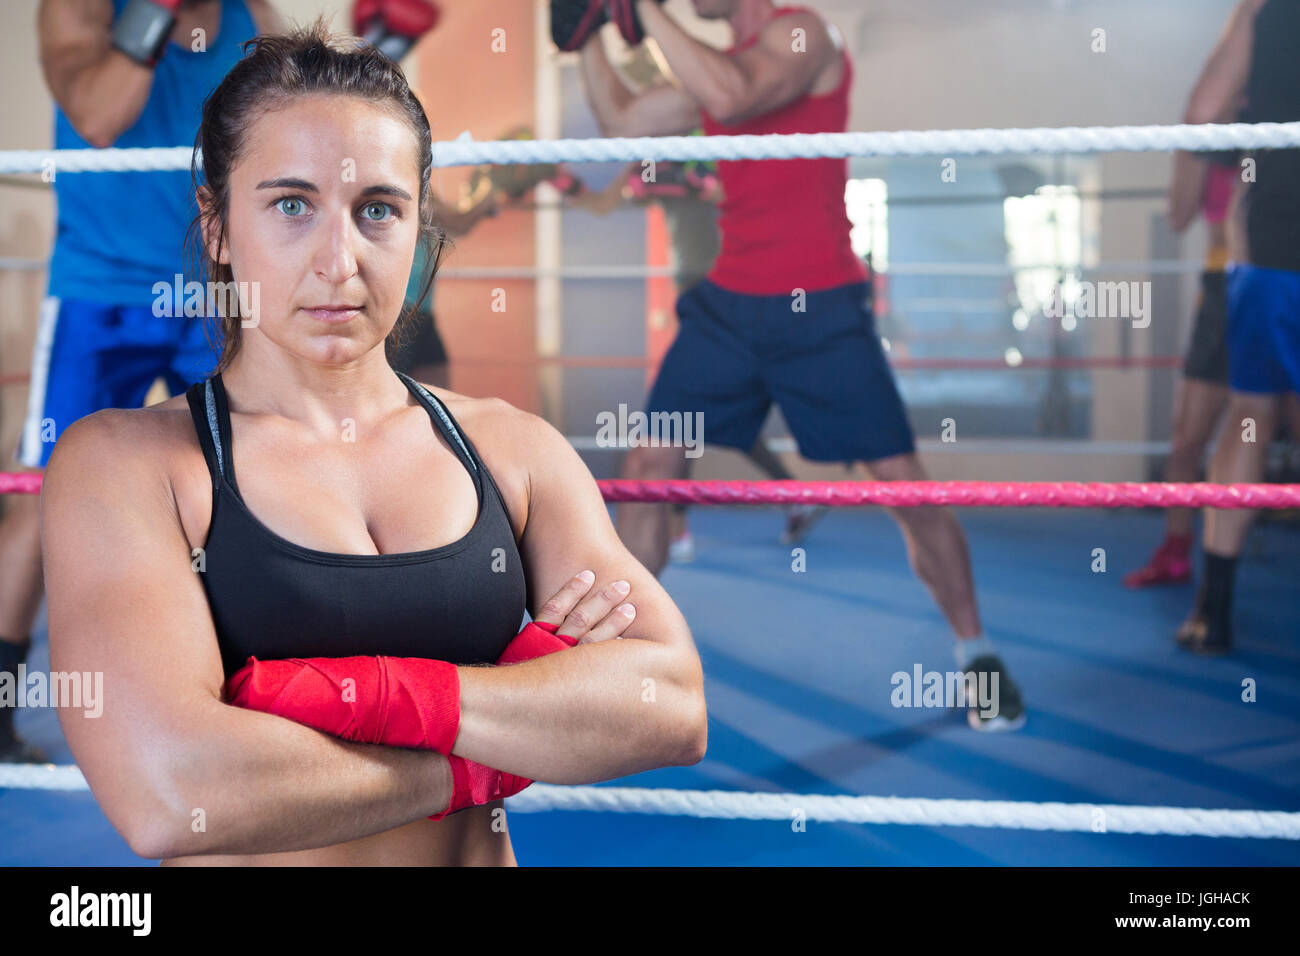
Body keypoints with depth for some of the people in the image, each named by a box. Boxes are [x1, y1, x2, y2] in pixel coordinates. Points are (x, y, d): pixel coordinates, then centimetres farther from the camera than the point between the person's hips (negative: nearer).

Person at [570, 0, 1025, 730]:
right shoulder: (716, 66, 13)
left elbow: (731, 98, -26)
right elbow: (620, 121, 20)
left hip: (821, 311, -6)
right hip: (728, 306, 6)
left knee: (905, 484, -3)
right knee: (646, 468, 2)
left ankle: (977, 653, 14)